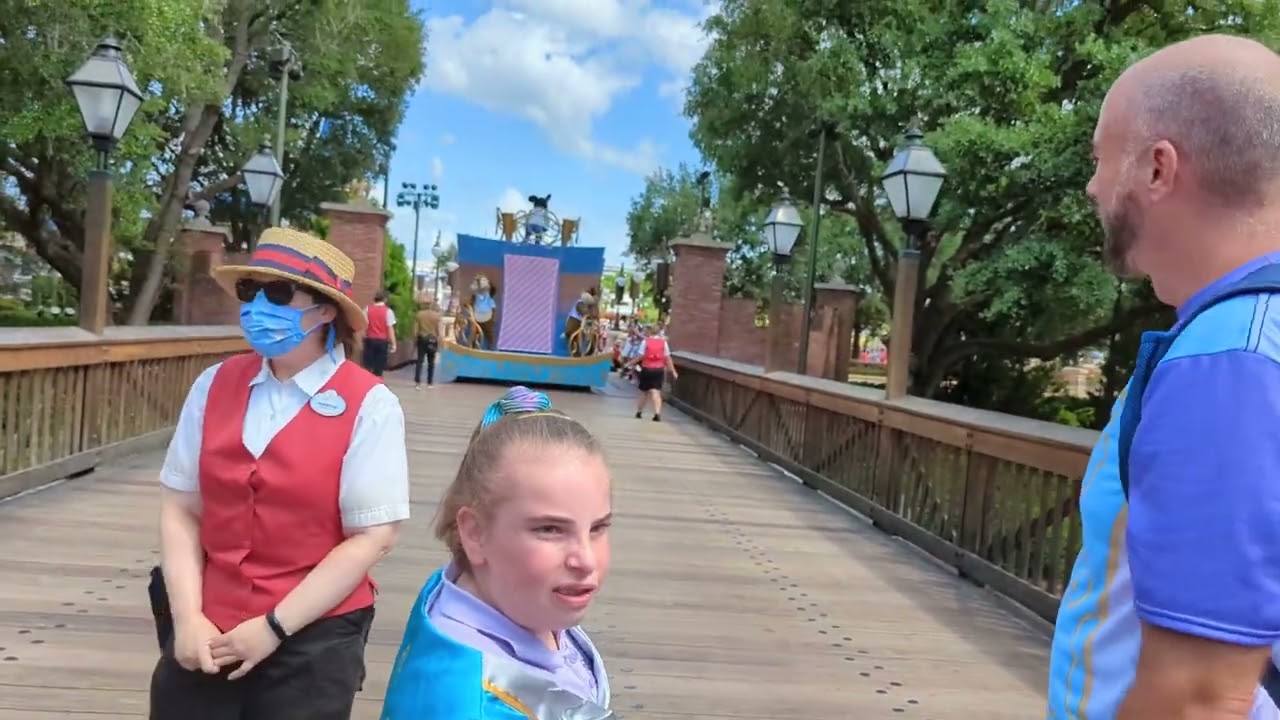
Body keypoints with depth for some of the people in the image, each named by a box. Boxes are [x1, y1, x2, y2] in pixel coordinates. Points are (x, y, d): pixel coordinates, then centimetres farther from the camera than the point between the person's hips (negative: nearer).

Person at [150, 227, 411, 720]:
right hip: (207, 633, 4)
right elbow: (181, 510, 2)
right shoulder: (214, 385, 1)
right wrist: (188, 618, -7)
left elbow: (372, 538, -13)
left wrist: (275, 626, -13)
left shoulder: (368, 406, -12)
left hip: (312, 639, -3)